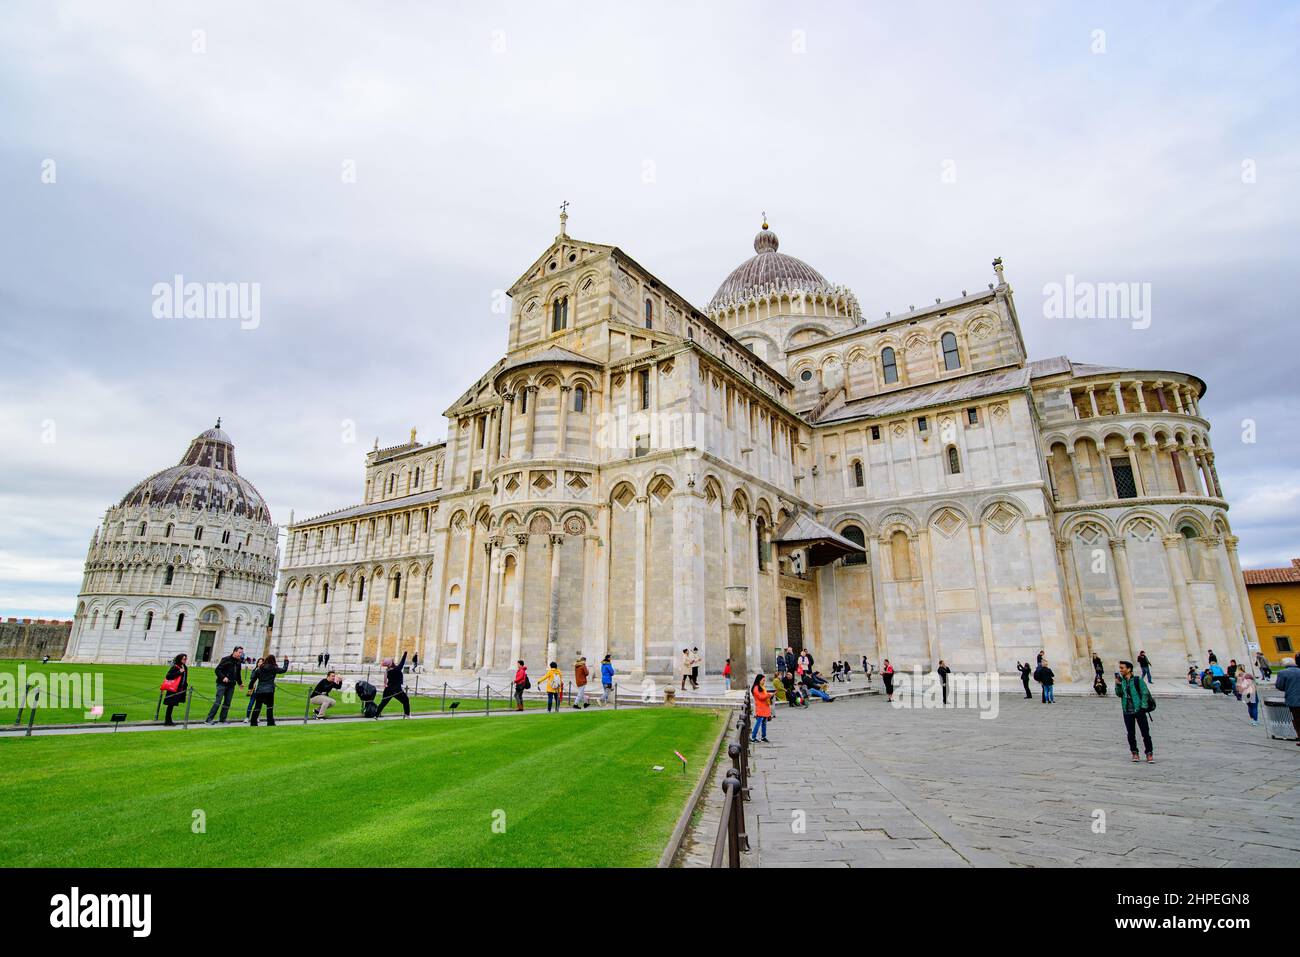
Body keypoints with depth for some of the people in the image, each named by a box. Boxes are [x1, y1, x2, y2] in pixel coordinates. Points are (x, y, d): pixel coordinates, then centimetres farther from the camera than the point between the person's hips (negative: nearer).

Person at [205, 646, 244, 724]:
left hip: (231, 685, 6)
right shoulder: (226, 659, -8)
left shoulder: (239, 662, 12)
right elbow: (217, 670, -11)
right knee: (218, 702, -12)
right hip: (222, 684, -6)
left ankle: (223, 719, 15)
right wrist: (223, 677, -23)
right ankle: (209, 719, -7)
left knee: (227, 703, 7)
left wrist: (240, 683, 18)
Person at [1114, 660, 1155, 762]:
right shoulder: (1121, 681, 5)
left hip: (1139, 710, -4)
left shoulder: (1138, 680, -7)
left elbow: (1145, 693, -6)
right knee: (1130, 734, 8)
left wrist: (1143, 707, -10)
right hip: (1127, 712, 4)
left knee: (1145, 733, 0)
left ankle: (1149, 754, 11)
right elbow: (1119, 694, 6)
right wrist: (1117, 685, -9)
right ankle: (1134, 752, 20)